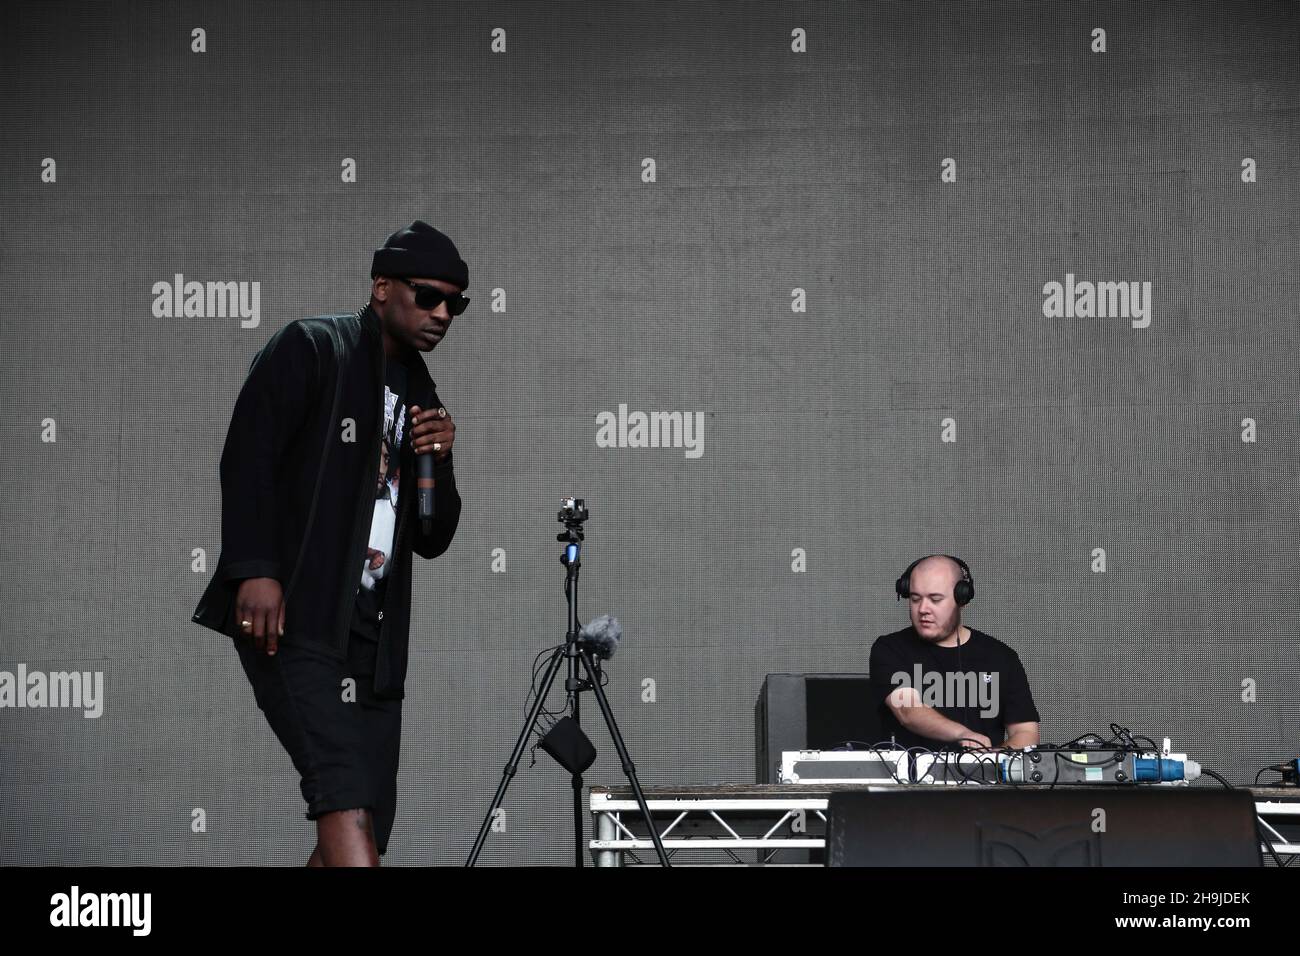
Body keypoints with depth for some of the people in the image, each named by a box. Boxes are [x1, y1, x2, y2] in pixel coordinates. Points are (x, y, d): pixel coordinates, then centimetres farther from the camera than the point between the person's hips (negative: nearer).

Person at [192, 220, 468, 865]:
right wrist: (255, 569, -21)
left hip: (373, 638, 7)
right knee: (347, 800, -23)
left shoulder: (420, 396, 21)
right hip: (292, 618, -7)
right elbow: (246, 456, -9)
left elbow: (431, 539, 20)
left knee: (359, 836, 2)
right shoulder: (310, 349, 2)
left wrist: (439, 460, 1)